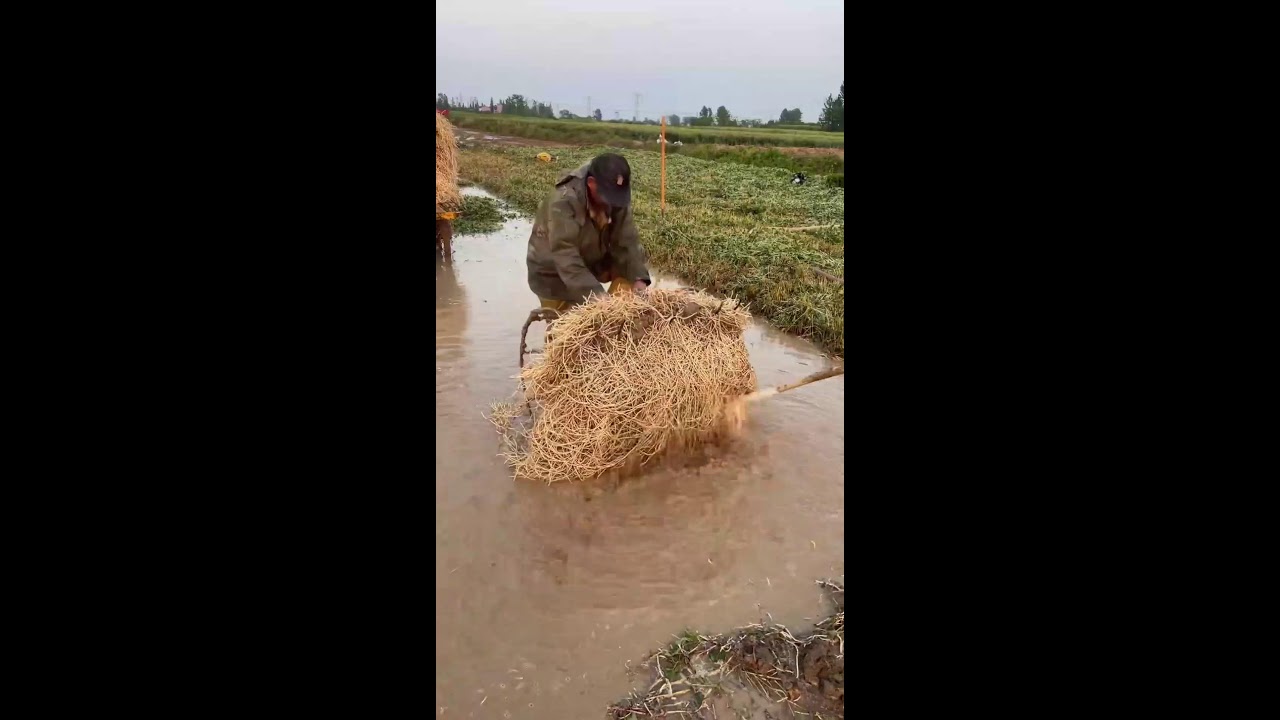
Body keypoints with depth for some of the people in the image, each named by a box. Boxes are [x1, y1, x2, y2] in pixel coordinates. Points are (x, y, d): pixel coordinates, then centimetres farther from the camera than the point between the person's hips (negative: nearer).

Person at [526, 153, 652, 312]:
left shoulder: (616, 197, -18)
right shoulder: (563, 202, -37)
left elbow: (627, 240, -20)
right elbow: (566, 257, -41)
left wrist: (638, 277, -35)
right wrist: (596, 296, -47)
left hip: (592, 260, 5)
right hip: (554, 272, -5)